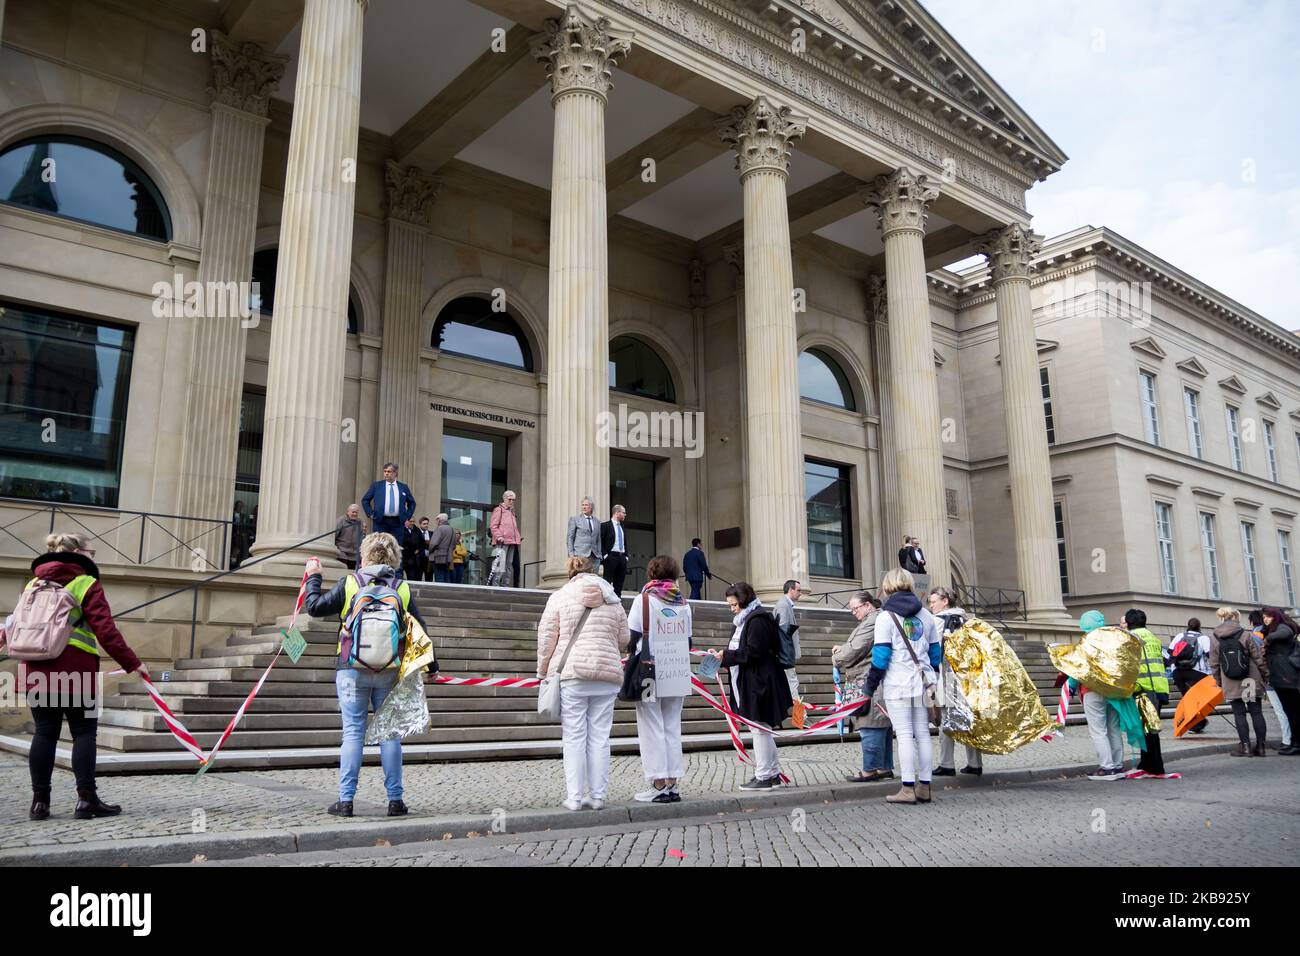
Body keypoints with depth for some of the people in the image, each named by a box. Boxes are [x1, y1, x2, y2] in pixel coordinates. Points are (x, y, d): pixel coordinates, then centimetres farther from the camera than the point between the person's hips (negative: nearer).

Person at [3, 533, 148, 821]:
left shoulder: (33, 584, 14)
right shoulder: (87, 585, -4)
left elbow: (16, 622, 20)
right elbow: (106, 631, -11)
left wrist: (4, 638, 42)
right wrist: (132, 663, -8)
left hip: (36, 673, 6)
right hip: (75, 673, -5)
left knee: (44, 733, 11)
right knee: (84, 733, 1)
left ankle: (40, 801, 13)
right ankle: (86, 799, 0)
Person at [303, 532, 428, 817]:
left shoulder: (349, 583, -2)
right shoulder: (402, 588, 4)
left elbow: (315, 607, 4)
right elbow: (419, 629, 8)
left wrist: (313, 577, 20)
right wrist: (430, 666, 19)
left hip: (352, 669, -1)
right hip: (389, 672, 1)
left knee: (353, 733, 4)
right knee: (389, 733, 7)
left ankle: (345, 800, 6)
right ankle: (395, 800, 10)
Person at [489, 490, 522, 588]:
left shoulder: (512, 512, 25)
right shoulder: (498, 510, 1)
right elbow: (493, 526, -7)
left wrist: (519, 537, 15)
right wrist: (499, 536, -19)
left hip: (512, 542, 8)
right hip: (502, 542, -8)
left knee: (509, 564, 5)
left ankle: (504, 585, 7)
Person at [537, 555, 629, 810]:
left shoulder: (560, 597, 3)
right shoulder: (613, 600, 12)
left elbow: (546, 639, 1)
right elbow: (623, 639, 15)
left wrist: (543, 671, 10)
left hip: (572, 675, -2)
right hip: (607, 676, 2)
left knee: (574, 738, 2)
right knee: (599, 738, 7)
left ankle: (574, 797, 3)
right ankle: (598, 796, 10)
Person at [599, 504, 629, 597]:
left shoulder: (622, 527, 18)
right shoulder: (605, 525, -3)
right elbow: (600, 542, -8)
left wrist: (626, 556, 11)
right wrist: (604, 555, -13)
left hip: (622, 557, 7)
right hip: (611, 557, -7)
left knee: (619, 585, 6)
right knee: (608, 583, -6)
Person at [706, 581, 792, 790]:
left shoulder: (757, 620, -15)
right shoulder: (744, 619, 17)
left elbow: (753, 652, -22)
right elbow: (740, 650, 19)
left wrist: (726, 656, -18)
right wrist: (722, 655, 4)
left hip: (760, 684, -11)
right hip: (750, 683, 11)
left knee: (760, 729, -3)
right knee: (762, 729, 15)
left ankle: (764, 777, 4)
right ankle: (773, 773, 24)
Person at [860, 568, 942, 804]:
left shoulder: (885, 616, -5)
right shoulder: (926, 616, 12)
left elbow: (880, 654, -10)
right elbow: (935, 651, 14)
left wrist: (871, 686, -4)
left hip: (897, 684, -5)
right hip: (922, 682, 5)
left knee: (904, 735, -4)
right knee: (923, 734, 8)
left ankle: (908, 789, -5)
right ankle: (924, 787, 11)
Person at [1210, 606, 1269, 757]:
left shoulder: (1215, 639, 1)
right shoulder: (1245, 635, -5)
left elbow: (1214, 664, 4)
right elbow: (1258, 658, -2)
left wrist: (1218, 681, 14)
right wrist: (1265, 675, 9)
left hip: (1231, 685, 1)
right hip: (1251, 682, 0)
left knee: (1239, 714, 5)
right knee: (1256, 713, 7)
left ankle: (1245, 746, 3)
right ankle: (1260, 746, 9)